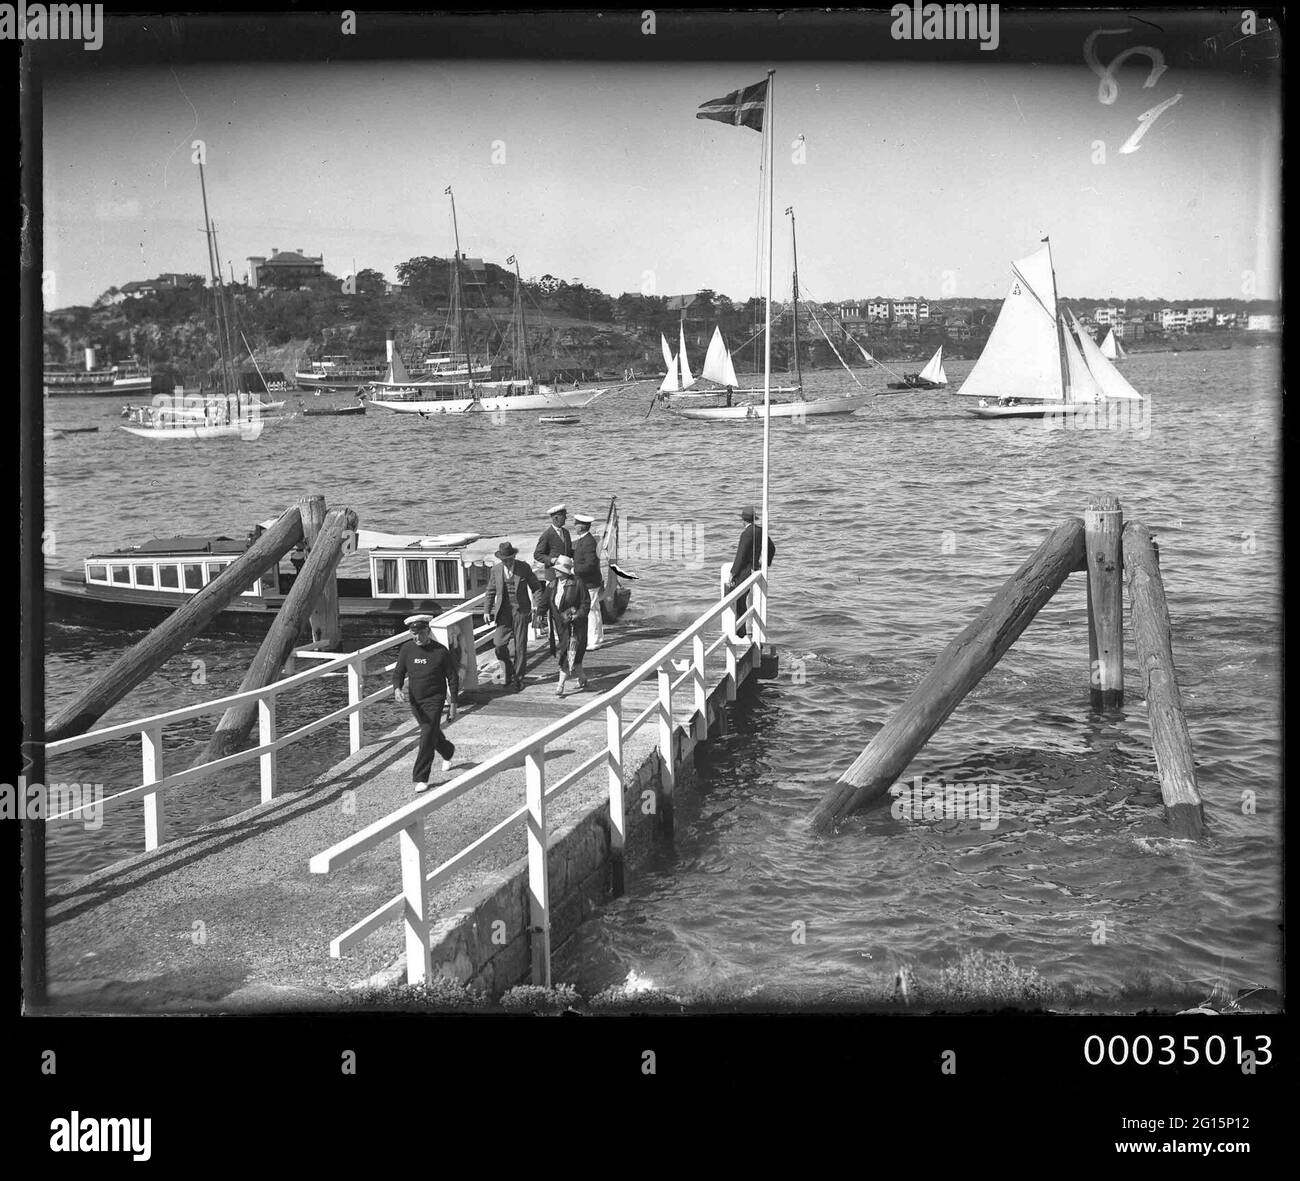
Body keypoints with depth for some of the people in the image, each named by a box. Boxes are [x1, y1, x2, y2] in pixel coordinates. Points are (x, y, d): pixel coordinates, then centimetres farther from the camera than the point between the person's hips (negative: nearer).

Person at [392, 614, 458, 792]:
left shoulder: (441, 652, -14)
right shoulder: (406, 649, -4)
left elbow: (453, 678, -6)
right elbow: (398, 673, 2)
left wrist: (453, 705, -6)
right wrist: (397, 689, -20)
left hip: (434, 699, -5)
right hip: (415, 700, 5)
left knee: (427, 737, -12)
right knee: (433, 732, 22)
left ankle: (421, 778, -6)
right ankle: (448, 752, 52)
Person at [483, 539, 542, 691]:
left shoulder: (524, 568, -1)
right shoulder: (496, 570, 4)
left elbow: (536, 587, 5)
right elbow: (491, 592, 12)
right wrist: (487, 611, 5)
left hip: (521, 611, -1)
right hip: (504, 612, 1)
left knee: (520, 646, 1)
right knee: (499, 645, -11)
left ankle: (517, 679, 14)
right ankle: (509, 666, 17)